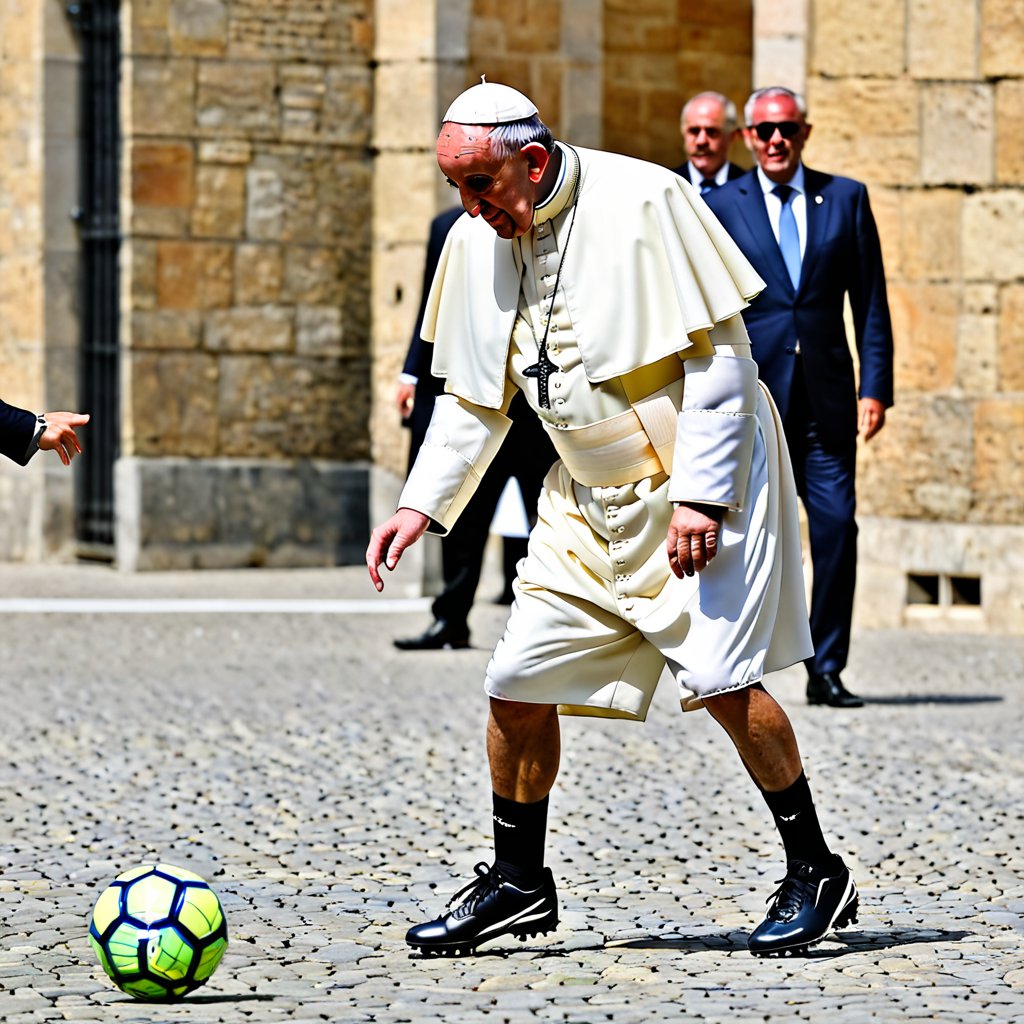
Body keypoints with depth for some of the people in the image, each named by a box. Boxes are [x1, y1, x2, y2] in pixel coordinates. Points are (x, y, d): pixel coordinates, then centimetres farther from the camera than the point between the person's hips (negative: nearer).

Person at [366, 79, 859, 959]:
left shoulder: (643, 203, -17)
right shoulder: (479, 243, 2)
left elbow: (719, 356, -17)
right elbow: (475, 398, 13)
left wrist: (700, 495, -21)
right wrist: (422, 504, 2)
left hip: (701, 480, -7)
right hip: (590, 502, 7)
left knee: (720, 677, -16)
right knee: (519, 681, 1)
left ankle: (816, 873, -1)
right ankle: (519, 884, 17)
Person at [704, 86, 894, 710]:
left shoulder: (846, 198, 9)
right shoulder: (720, 208, 6)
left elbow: (871, 301, 8)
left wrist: (876, 387, 0)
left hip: (825, 397, 1)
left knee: (837, 528, -5)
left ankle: (827, 670, 4)